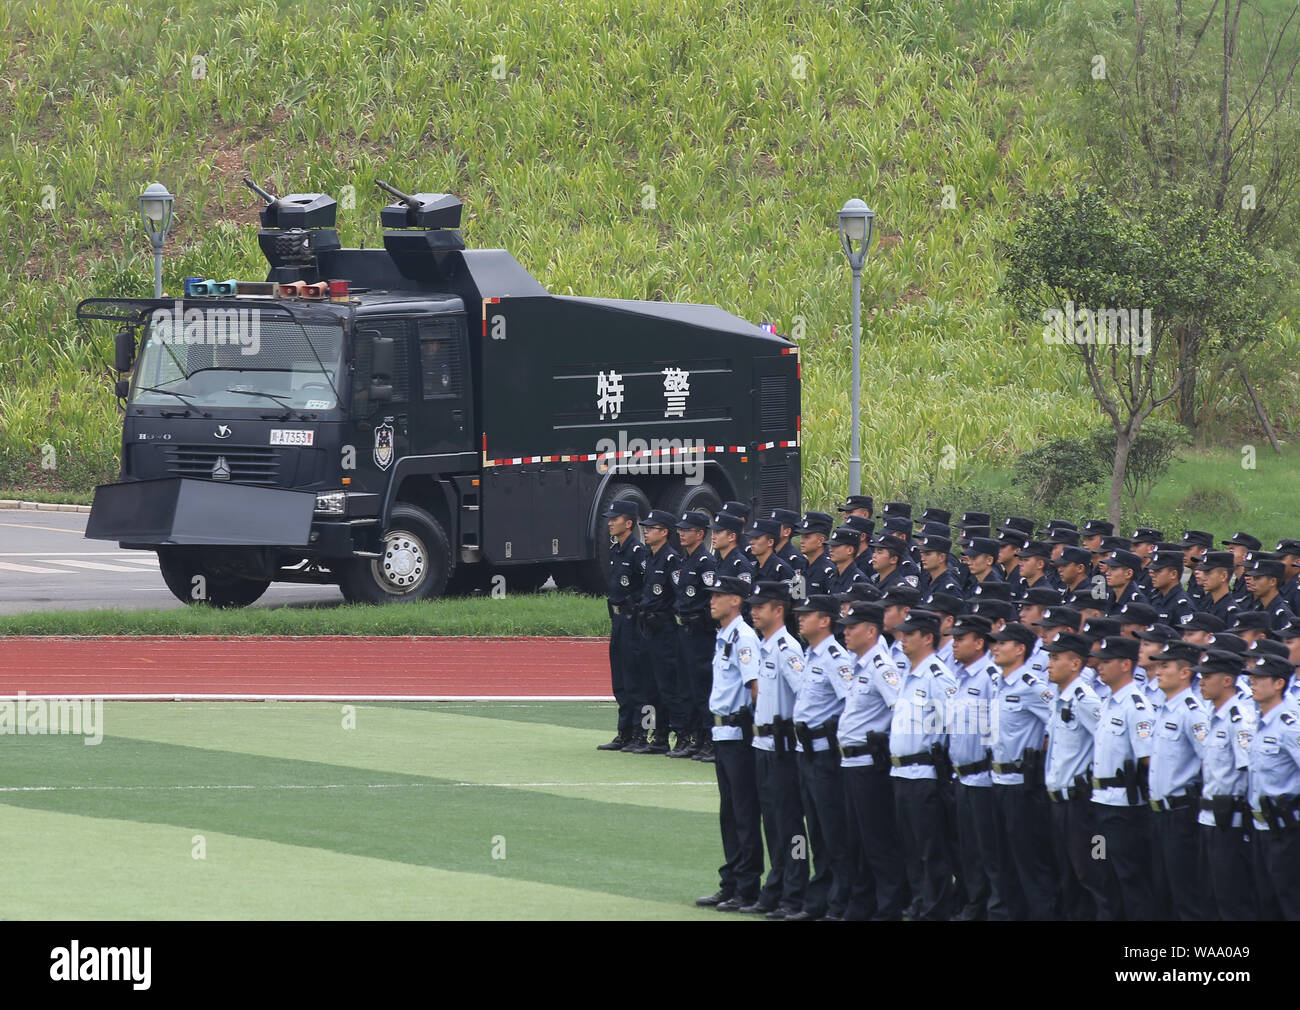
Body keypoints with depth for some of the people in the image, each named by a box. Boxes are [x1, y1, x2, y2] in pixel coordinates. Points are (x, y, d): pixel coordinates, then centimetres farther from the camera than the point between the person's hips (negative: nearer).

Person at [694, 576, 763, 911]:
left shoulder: (744, 637, -14)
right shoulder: (723, 637, 15)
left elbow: (756, 685, -21)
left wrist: (754, 720, -16)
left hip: (740, 731, -10)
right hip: (723, 731, 10)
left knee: (746, 812, -5)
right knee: (729, 811, 14)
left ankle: (748, 890, -2)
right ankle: (730, 886, 20)